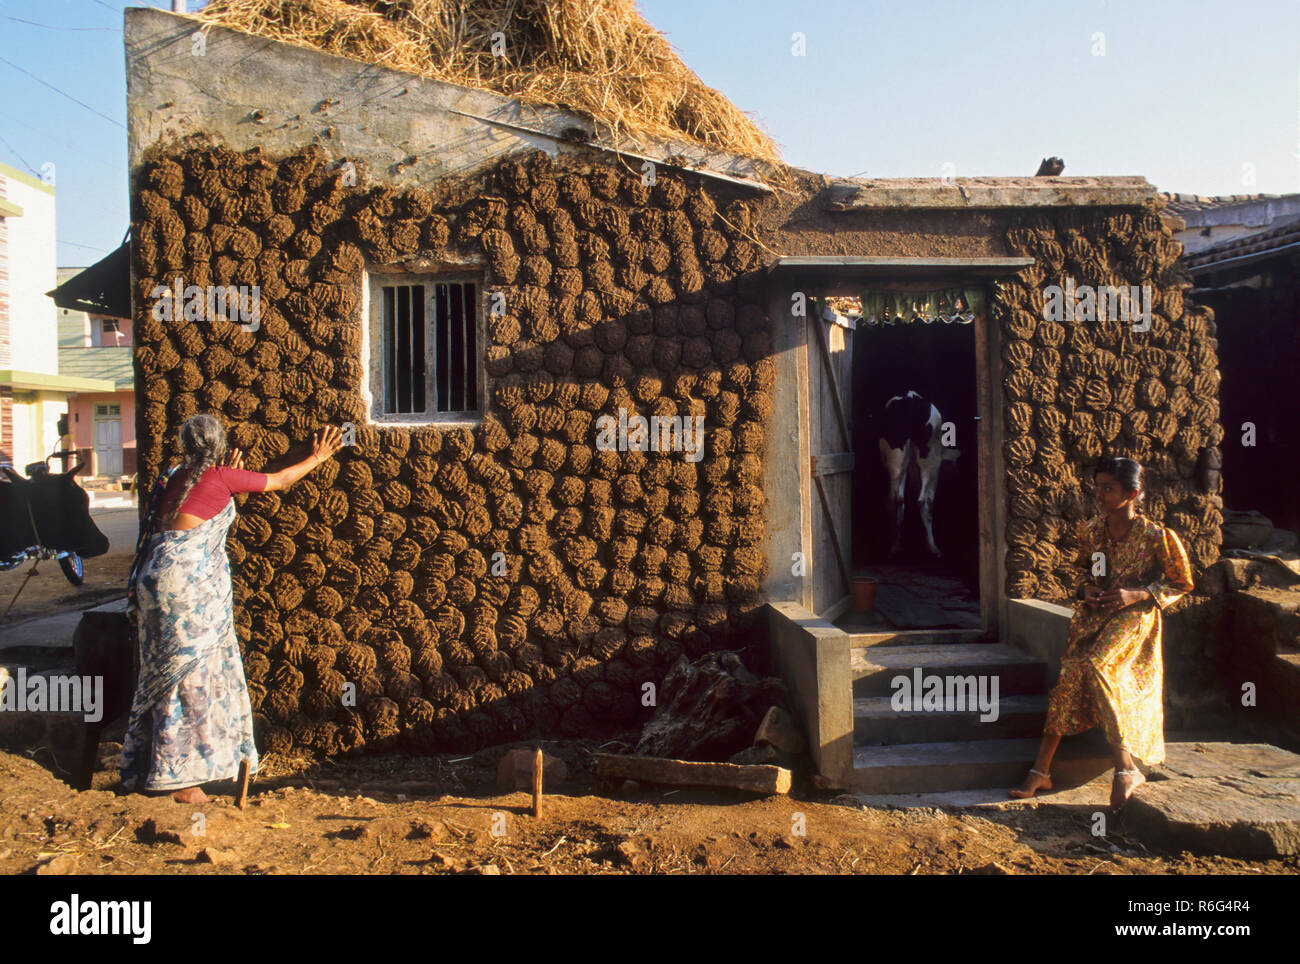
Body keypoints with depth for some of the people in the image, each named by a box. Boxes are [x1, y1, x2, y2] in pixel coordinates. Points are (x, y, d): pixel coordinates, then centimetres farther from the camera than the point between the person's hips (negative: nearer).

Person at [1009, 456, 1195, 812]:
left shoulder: (1156, 537, -12)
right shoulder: (1090, 530, 4)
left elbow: (1182, 583, -1)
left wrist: (1137, 594, -16)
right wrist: (1085, 588, -1)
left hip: (1133, 616, -5)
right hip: (1093, 615, 5)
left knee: (1095, 666, -31)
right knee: (1070, 674, -14)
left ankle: (1127, 769, -25)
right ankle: (1041, 770, -8)